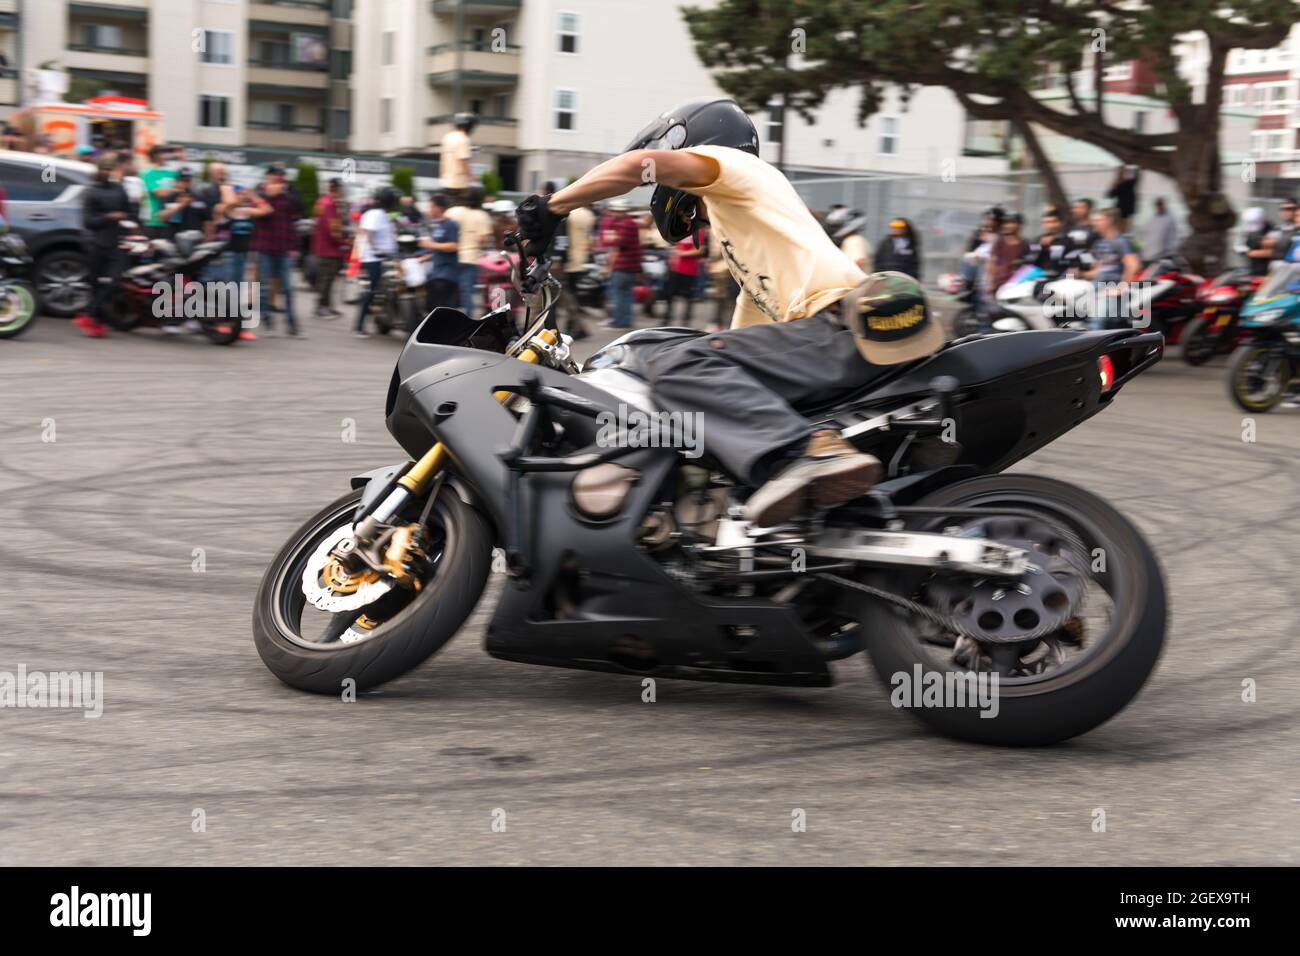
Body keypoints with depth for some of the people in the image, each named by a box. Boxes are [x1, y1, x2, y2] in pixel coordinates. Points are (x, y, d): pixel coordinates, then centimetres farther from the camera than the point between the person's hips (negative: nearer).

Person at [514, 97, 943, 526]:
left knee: (675, 361, -21)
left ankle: (804, 452, -42)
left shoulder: (734, 165, 11)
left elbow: (643, 161, -9)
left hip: (833, 326, -10)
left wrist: (552, 206, -3)